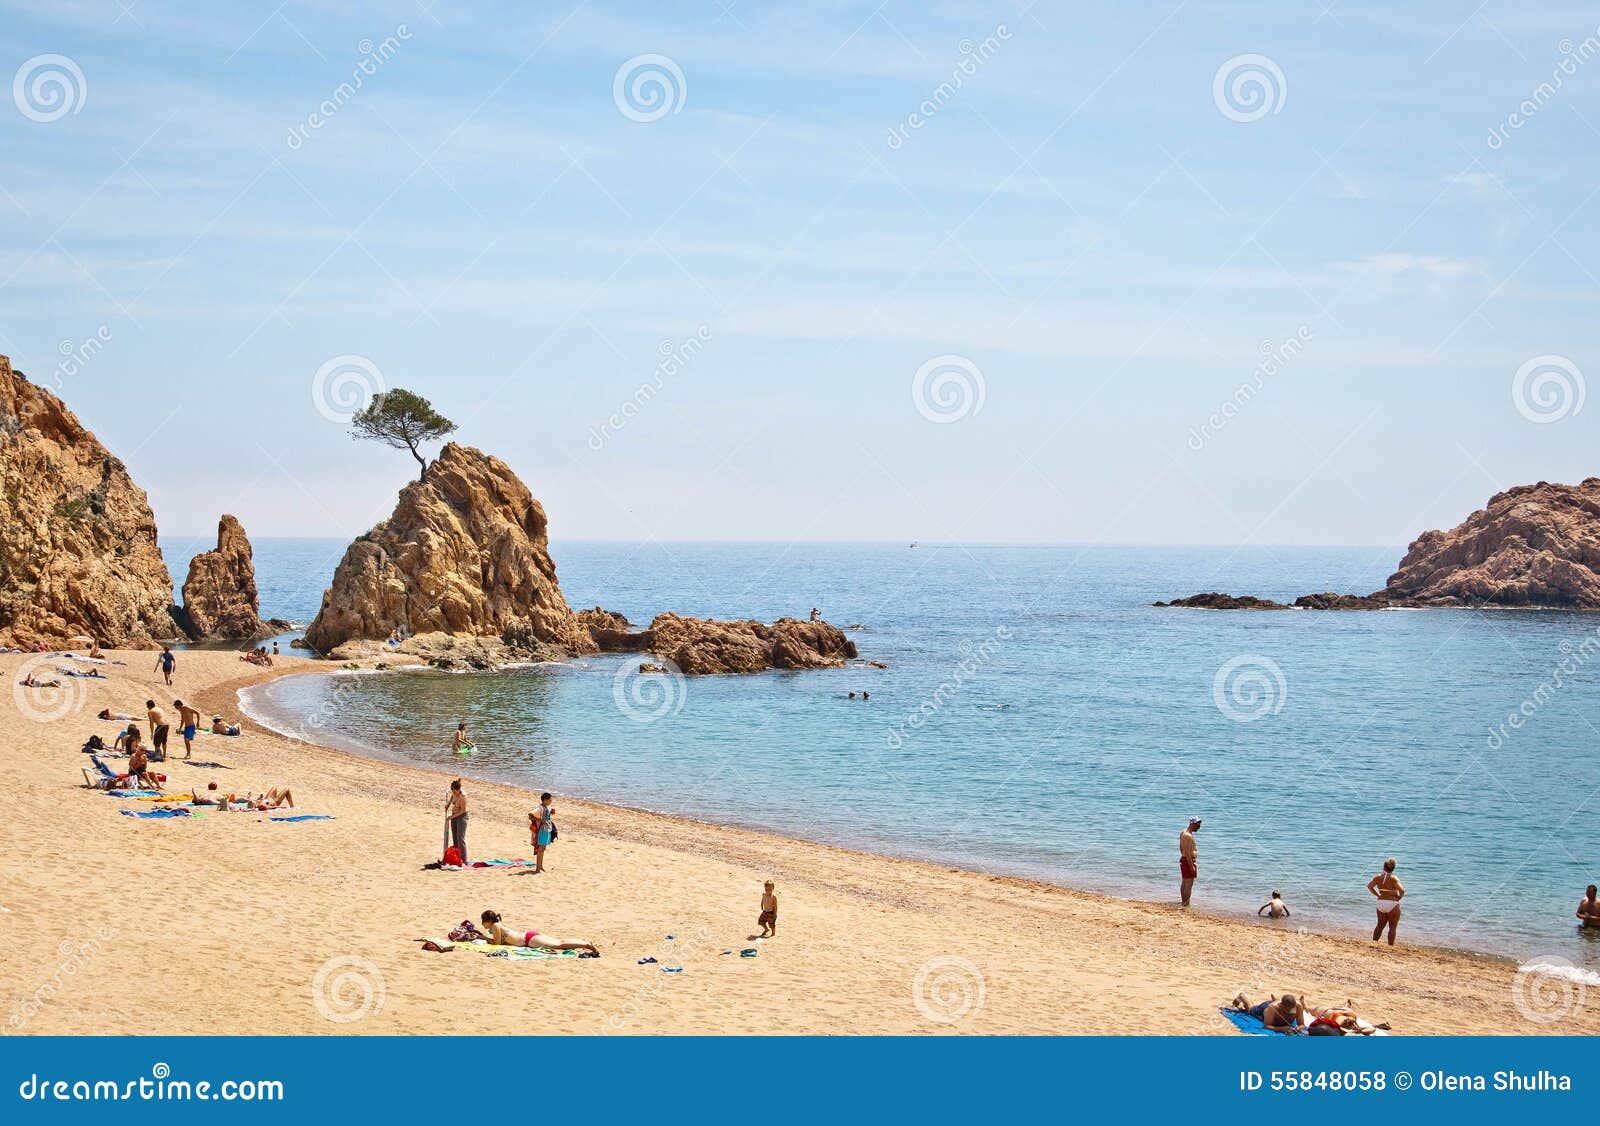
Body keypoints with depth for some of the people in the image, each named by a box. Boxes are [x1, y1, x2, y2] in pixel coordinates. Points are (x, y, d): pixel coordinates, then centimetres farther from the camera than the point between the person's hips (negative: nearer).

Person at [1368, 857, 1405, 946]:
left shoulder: (1378, 876, -1)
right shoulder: (1394, 878, -15)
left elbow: (1369, 886, -3)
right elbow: (1401, 890, -24)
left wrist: (1377, 894, 4)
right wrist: (1399, 897, -6)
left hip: (1380, 903, 5)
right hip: (1392, 904, -5)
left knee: (1380, 925, 20)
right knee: (1392, 928, 7)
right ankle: (1390, 946, 6)